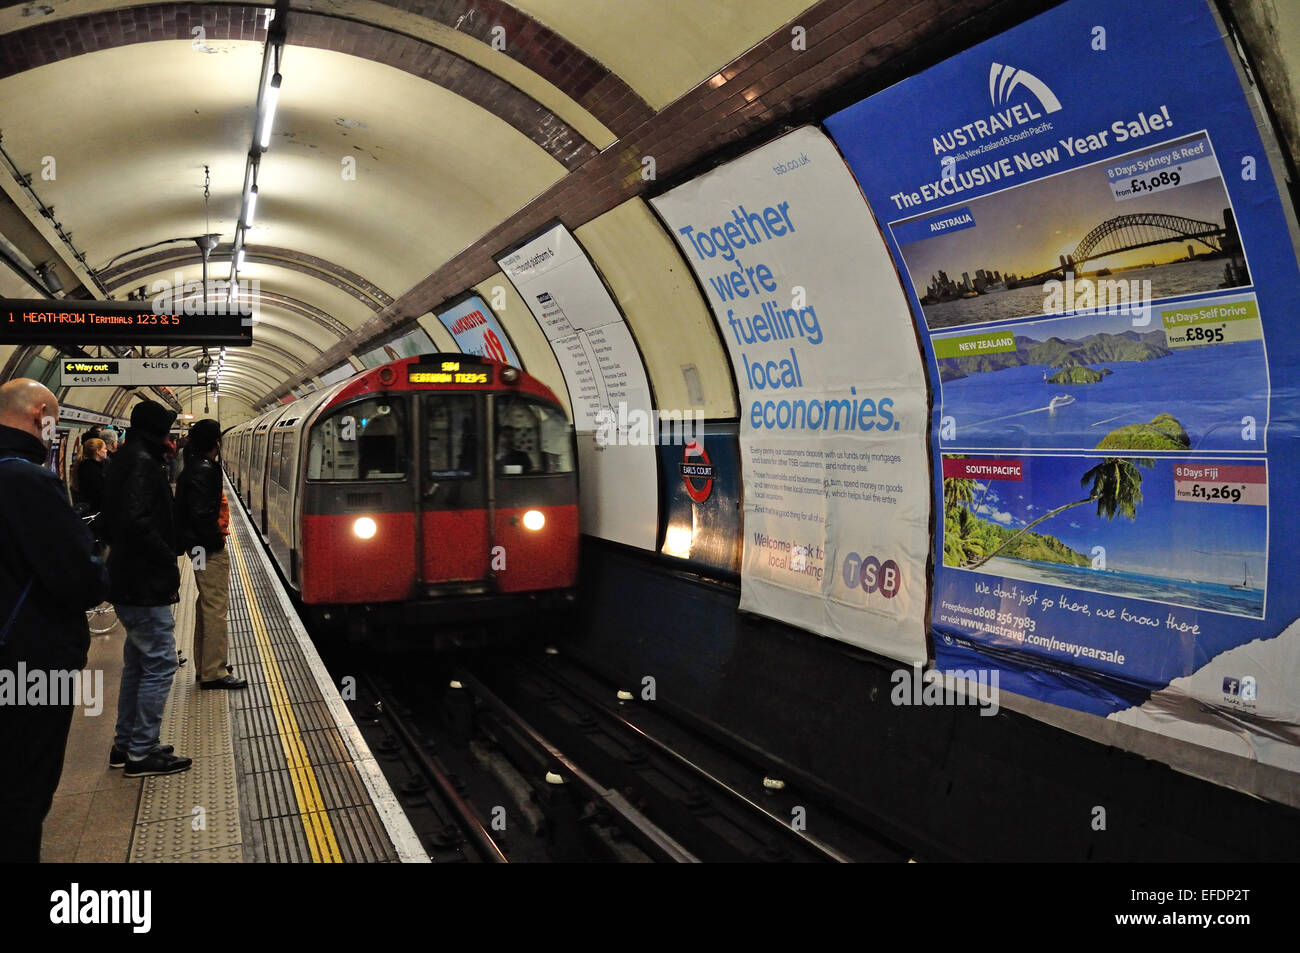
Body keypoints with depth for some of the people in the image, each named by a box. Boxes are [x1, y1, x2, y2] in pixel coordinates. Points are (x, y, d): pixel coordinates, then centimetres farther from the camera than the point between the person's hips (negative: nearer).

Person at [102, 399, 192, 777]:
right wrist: (170, 562, -17)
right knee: (160, 662, -5)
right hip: (145, 586, -11)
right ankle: (141, 752, 1)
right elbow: (138, 524, -28)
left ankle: (125, 745, 25)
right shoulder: (142, 463, -17)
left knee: (138, 661, 17)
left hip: (129, 582, 11)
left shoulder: (126, 461, 15)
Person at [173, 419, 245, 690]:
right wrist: (216, 537, -14)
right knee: (215, 607, -6)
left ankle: (203, 667, 27)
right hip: (209, 548, -11)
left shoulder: (193, 467, 13)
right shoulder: (204, 470, -18)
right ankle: (213, 673, -2)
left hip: (199, 546, 11)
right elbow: (201, 513, -25)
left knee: (206, 604, 18)